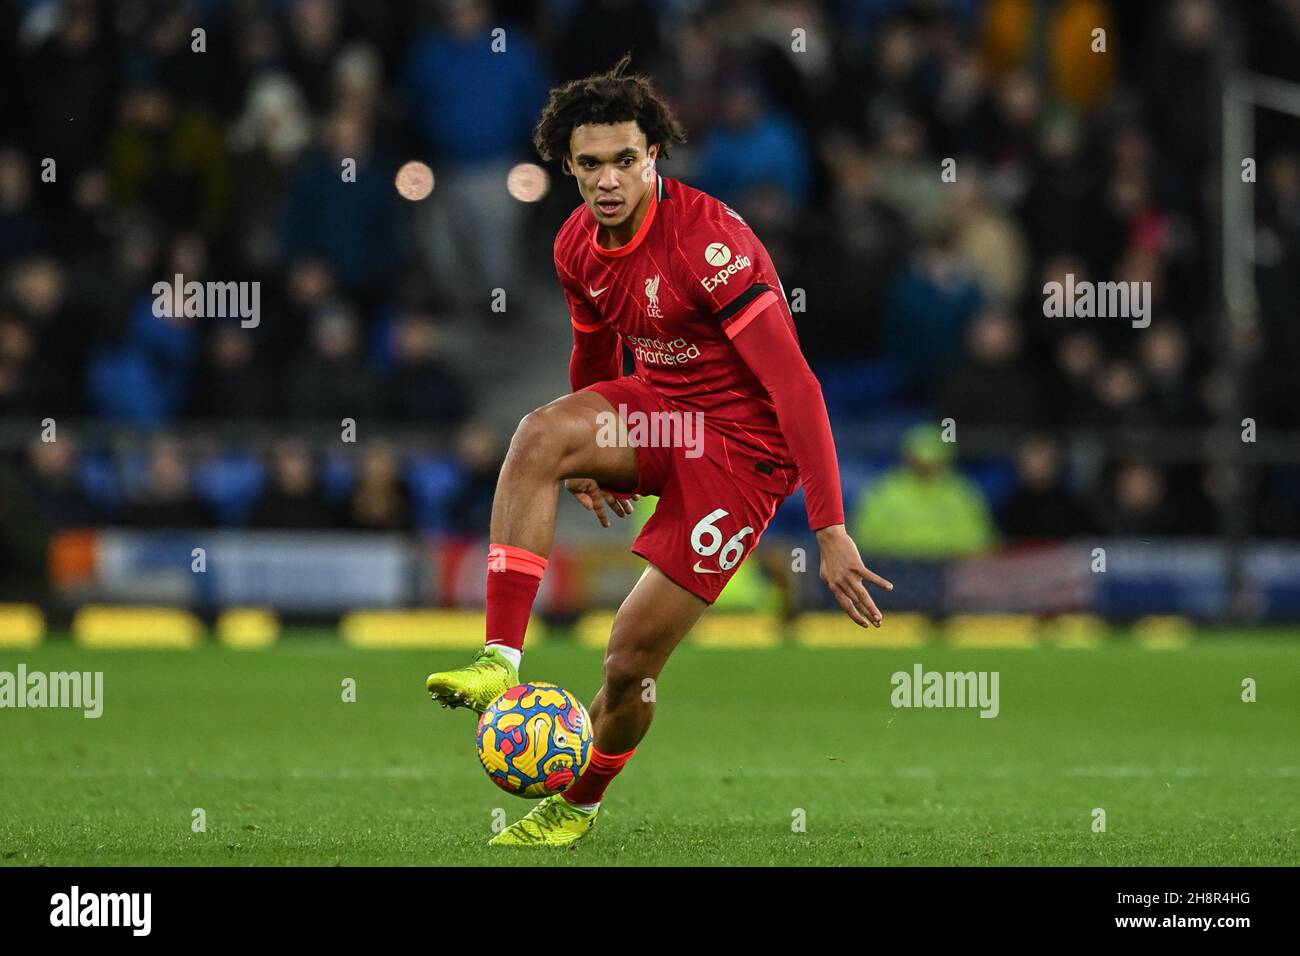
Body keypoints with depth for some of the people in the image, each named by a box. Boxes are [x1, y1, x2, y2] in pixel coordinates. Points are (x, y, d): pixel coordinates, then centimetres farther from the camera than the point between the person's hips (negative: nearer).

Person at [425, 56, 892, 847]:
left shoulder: (707, 240, -26)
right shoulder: (578, 247, -2)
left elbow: (794, 386, -29)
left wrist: (832, 531, -33)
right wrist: (588, 462, 33)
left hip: (746, 446, -6)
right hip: (658, 410, 6)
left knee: (630, 662, -6)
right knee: (538, 437, -26)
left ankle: (579, 807, 23)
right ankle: (501, 663, -28)